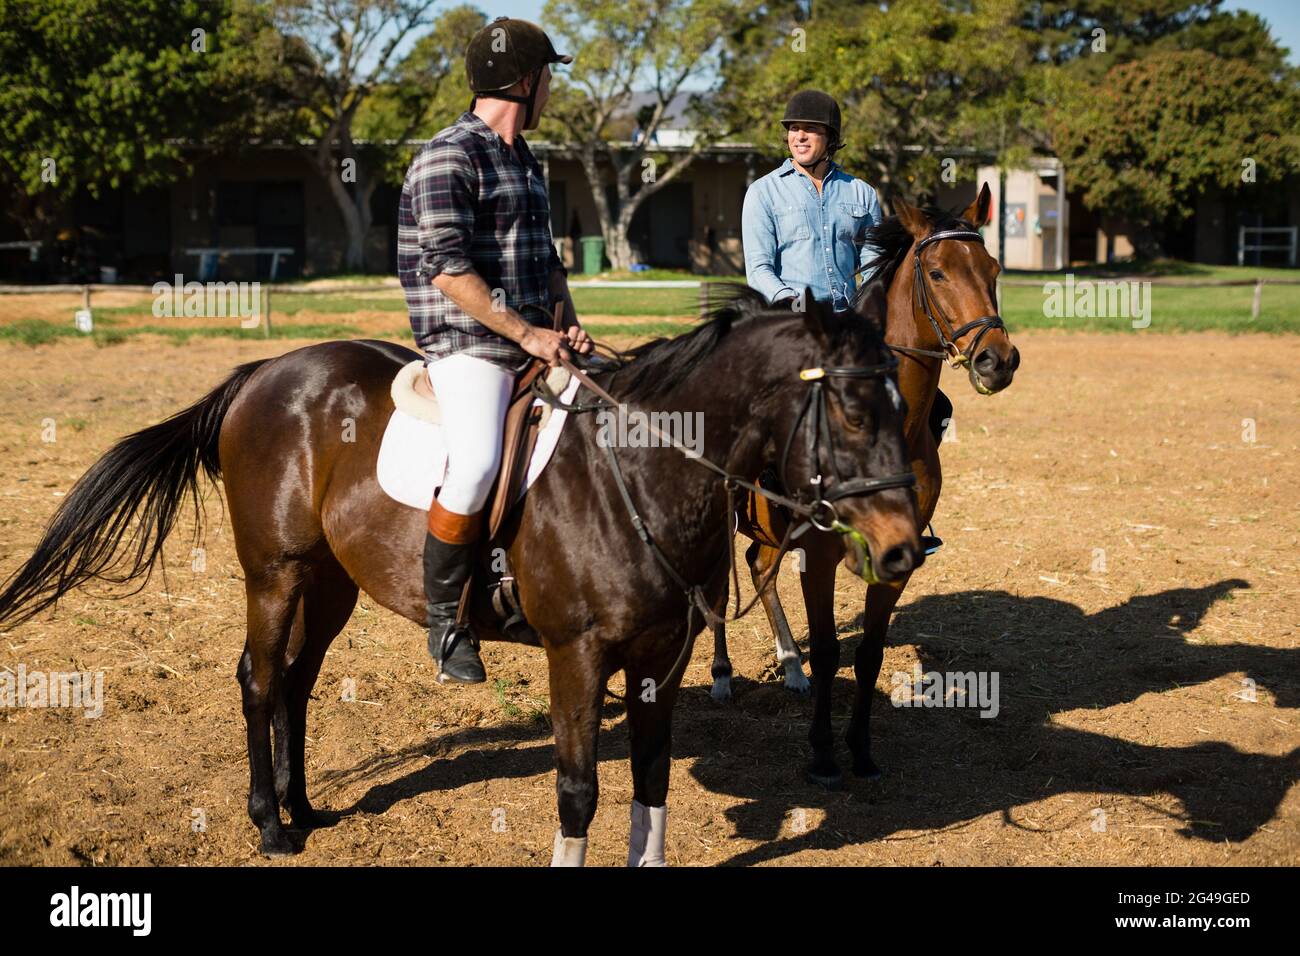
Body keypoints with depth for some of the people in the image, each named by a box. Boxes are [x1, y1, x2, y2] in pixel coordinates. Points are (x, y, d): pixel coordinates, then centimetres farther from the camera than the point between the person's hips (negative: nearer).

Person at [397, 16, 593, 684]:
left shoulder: (524, 163, 20)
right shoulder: (449, 156, -9)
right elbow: (447, 268, -17)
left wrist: (567, 324, 8)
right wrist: (527, 333, -18)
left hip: (533, 344, 9)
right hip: (467, 345, -9)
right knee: (477, 466, -29)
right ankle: (443, 616, -13)